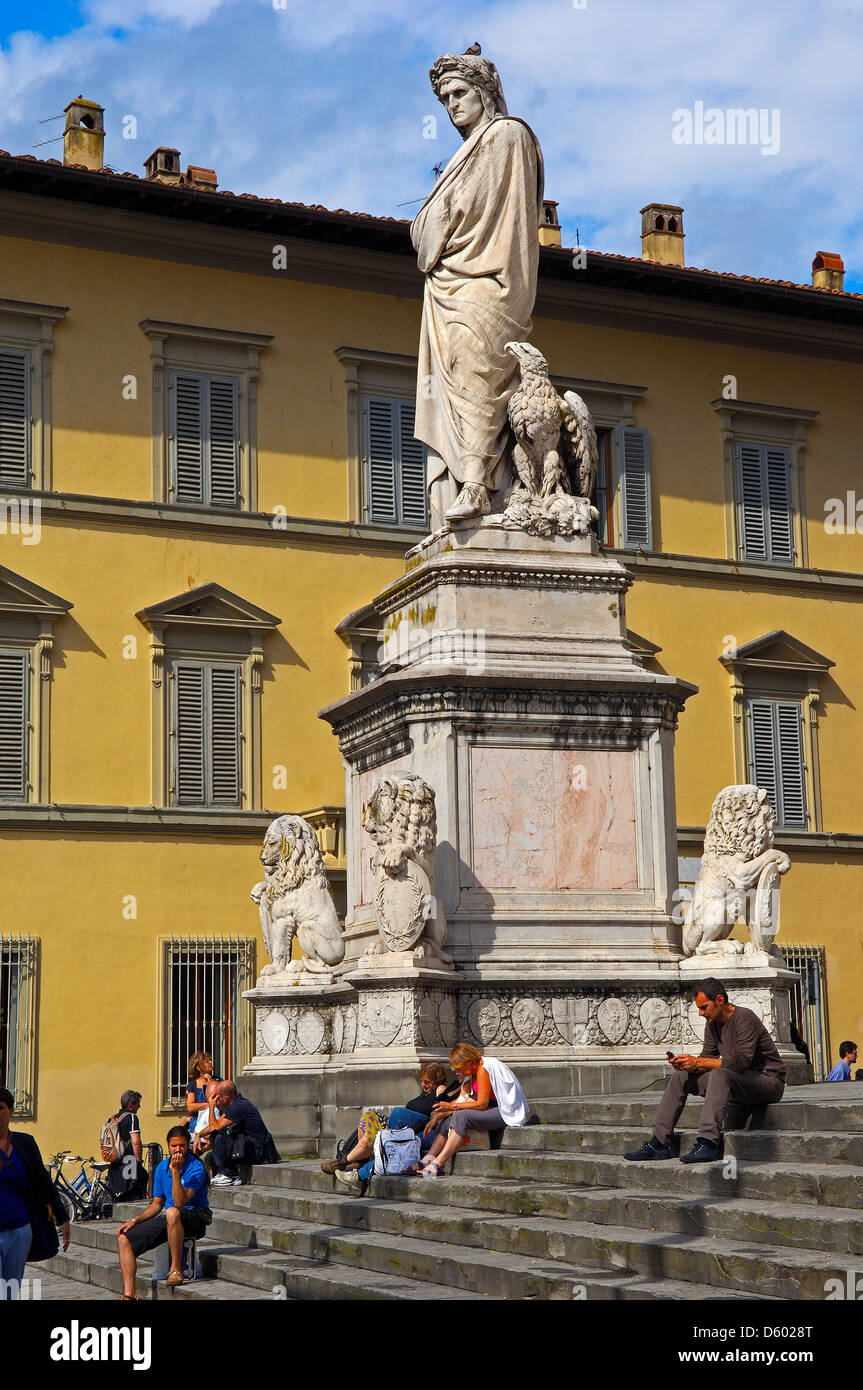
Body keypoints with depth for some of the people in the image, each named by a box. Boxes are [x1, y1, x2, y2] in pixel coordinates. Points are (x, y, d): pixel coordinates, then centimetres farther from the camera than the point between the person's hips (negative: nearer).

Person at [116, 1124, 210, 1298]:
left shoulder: (196, 1168, -13)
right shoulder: (162, 1168, 9)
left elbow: (179, 1202, -25)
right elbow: (157, 1204, 18)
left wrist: (176, 1171, -29)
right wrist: (134, 1221, 4)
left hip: (195, 1217, -7)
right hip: (167, 1219, 7)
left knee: (173, 1212, -42)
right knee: (124, 1239, -8)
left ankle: (176, 1269, -28)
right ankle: (129, 1294, -13)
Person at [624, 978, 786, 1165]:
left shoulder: (744, 1019, -20)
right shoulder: (712, 1023, 7)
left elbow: (741, 1063, -29)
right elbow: (708, 1057, 7)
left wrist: (697, 1063, -26)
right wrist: (685, 1063, -16)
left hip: (769, 1079, -9)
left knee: (720, 1075, -36)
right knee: (681, 1076, 0)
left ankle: (708, 1144, -41)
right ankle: (659, 1142, -4)